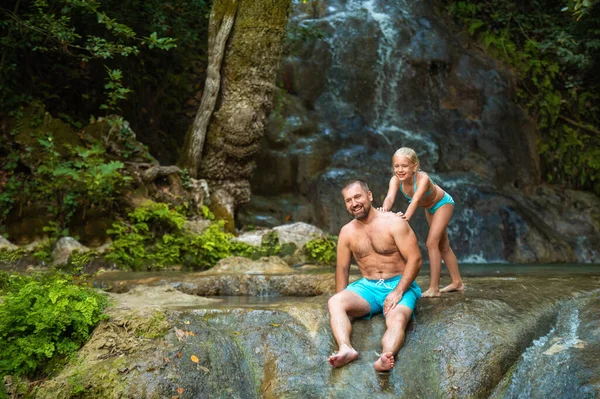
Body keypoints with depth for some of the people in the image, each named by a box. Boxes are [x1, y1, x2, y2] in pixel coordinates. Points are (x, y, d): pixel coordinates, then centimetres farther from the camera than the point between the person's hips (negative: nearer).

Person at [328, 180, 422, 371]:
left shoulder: (394, 223, -7)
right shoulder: (347, 232, 6)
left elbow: (415, 259, -11)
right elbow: (342, 267, 10)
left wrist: (398, 292, -20)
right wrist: (342, 301, -3)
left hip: (399, 285, -3)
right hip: (367, 286, 3)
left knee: (397, 319, -36)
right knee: (334, 302, -26)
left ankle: (385, 358, -60)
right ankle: (345, 348, -47)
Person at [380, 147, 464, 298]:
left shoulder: (422, 178, -40)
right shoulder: (396, 180, -27)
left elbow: (416, 199, -54)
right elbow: (390, 197, -44)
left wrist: (407, 216, -73)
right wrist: (385, 209, -67)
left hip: (443, 204, -7)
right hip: (429, 208, 7)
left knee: (432, 243, -17)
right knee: (443, 246, 17)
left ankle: (434, 288, -12)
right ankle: (457, 282, 32)